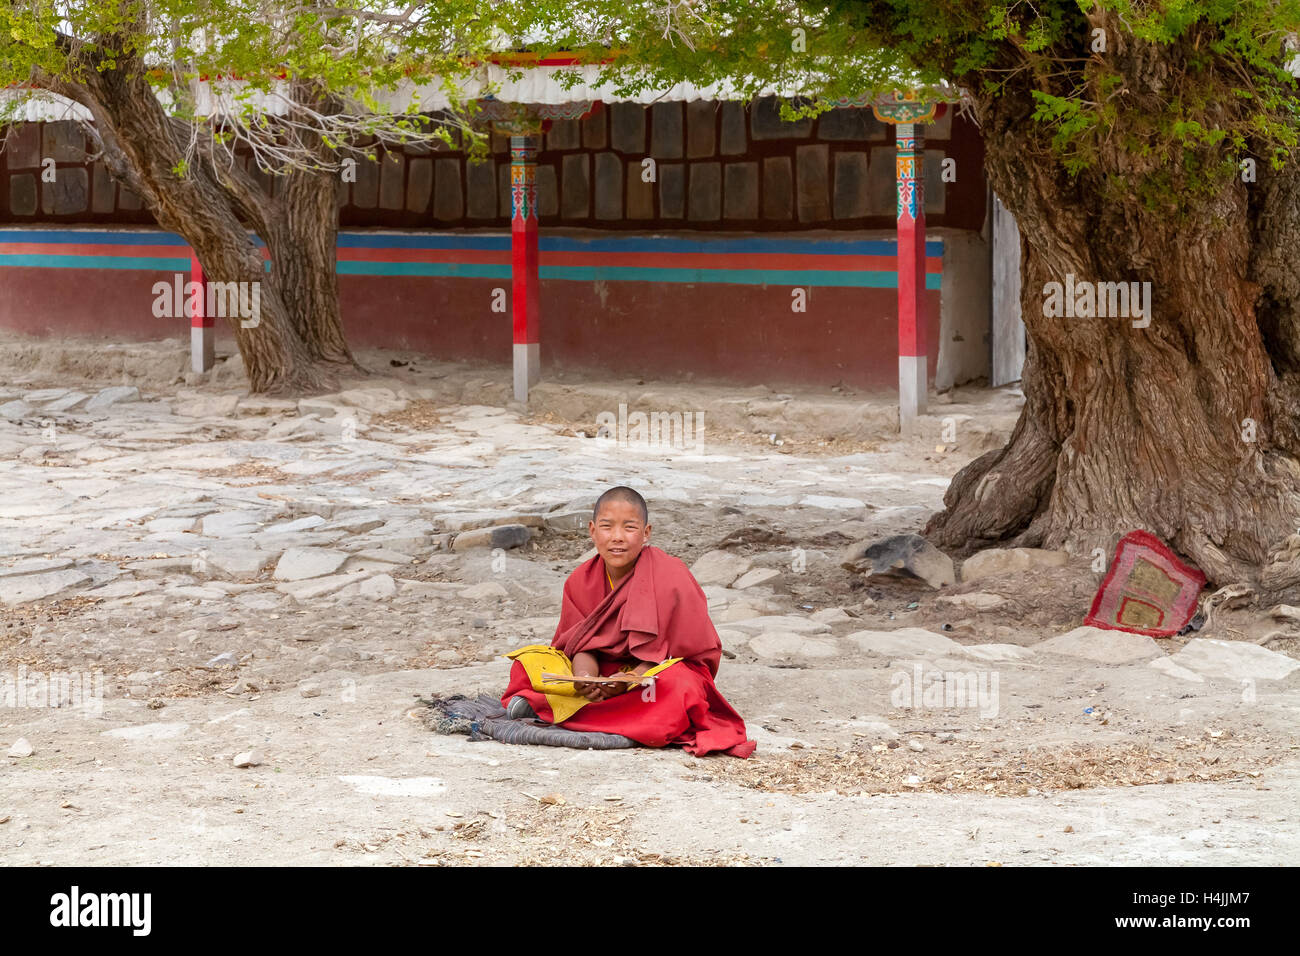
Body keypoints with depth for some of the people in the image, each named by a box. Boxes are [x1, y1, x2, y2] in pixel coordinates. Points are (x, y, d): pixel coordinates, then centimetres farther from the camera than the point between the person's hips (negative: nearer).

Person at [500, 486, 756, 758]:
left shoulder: (671, 579, -17)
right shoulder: (581, 579, -1)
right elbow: (585, 645, -2)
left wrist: (628, 681, -32)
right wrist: (584, 677, -27)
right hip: (604, 673, 4)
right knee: (528, 662, -9)